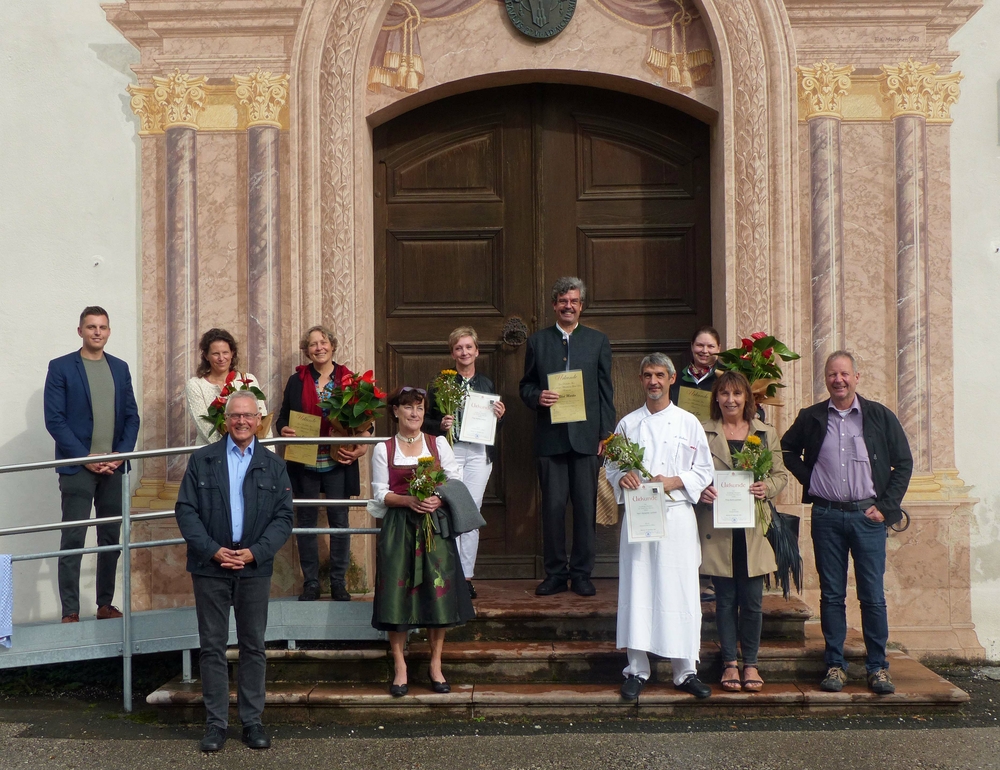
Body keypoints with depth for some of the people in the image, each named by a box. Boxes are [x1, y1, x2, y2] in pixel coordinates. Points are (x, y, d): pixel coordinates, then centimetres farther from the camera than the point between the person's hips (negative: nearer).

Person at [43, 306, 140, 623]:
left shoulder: (120, 368, 11)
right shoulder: (61, 367, -2)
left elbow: (132, 416, 10)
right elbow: (54, 419, -7)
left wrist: (122, 453, -5)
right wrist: (85, 458, -13)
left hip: (114, 467, 4)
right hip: (77, 467, -4)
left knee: (111, 538, 8)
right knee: (72, 540, -4)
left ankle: (105, 605, 18)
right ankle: (70, 612, 1)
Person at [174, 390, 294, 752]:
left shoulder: (274, 465, 6)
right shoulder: (202, 460, 4)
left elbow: (283, 517, 1)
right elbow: (185, 510, -1)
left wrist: (255, 552, -12)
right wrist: (212, 550, -13)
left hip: (254, 568, 1)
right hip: (210, 566, -1)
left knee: (253, 647, 7)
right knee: (212, 647, 4)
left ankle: (252, 720, 16)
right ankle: (216, 723, 12)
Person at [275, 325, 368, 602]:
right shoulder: (297, 380, 7)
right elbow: (283, 417, 10)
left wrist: (362, 445, -10)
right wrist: (284, 430, -13)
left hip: (338, 462, -1)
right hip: (304, 462, 1)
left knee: (339, 519, 3)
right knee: (306, 519, 5)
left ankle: (339, 583, 14)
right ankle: (310, 583, 15)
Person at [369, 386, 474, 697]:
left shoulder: (438, 444, 8)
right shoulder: (383, 450, 6)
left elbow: (456, 482, 6)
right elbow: (380, 493, 3)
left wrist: (439, 499, -13)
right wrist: (408, 501, -14)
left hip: (434, 526, 1)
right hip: (398, 528, -1)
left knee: (438, 593, -2)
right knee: (397, 595, -4)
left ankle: (435, 665, 11)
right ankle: (400, 667, 7)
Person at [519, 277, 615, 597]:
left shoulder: (598, 340, 10)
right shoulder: (537, 341, 11)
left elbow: (606, 391, 8)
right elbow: (526, 385, 13)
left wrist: (606, 435, 1)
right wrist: (537, 397, -10)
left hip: (587, 436, 0)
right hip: (550, 438, 0)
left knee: (586, 507, 1)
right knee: (552, 506, 1)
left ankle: (581, 573, 12)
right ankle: (555, 573, 11)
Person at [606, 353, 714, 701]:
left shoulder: (688, 422, 6)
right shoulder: (628, 423, 10)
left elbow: (704, 470, 5)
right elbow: (610, 466, 13)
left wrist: (674, 482, -11)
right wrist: (622, 477, -9)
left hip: (677, 514, -1)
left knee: (680, 593, -1)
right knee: (636, 590, 1)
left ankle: (685, 670, 10)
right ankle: (636, 669, 11)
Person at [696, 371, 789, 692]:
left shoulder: (766, 433, 10)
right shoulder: (702, 433, 5)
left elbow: (781, 474, 10)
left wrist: (767, 488, -10)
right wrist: (701, 489, -14)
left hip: (754, 529, 1)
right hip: (718, 528, -1)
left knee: (752, 600, 3)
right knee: (725, 599, 5)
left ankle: (750, 663, 16)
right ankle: (730, 663, 15)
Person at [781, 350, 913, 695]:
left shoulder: (880, 416, 2)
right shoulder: (811, 418, 5)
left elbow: (903, 463, 6)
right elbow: (788, 450, 21)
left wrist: (885, 506, -1)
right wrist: (808, 480, 7)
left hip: (867, 515, -1)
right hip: (826, 515, 1)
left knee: (873, 596, 1)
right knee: (831, 595, 5)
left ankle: (877, 667, 11)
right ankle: (834, 665, 13)